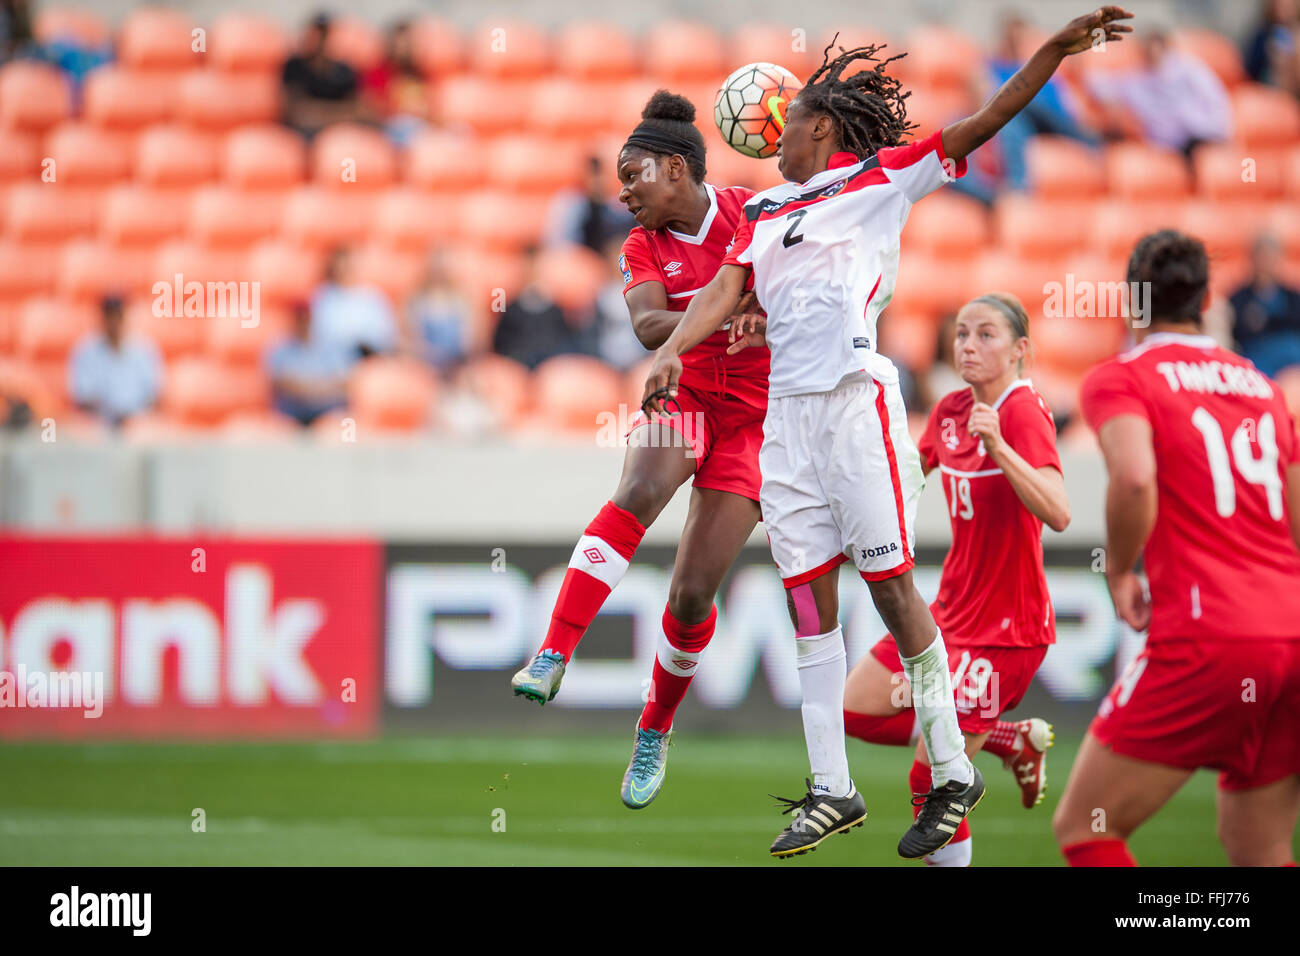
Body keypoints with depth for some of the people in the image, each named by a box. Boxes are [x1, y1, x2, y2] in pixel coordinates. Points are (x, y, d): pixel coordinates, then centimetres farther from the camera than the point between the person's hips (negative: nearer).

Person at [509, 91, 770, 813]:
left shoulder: (752, 212, -4)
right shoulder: (643, 248, 1)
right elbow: (648, 326, -17)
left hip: (753, 414, -2)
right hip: (683, 396, 2)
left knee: (691, 595, -7)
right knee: (637, 493, -34)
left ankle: (655, 733, 17)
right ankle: (552, 657, -38)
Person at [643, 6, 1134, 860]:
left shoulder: (884, 179, 3)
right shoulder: (765, 211, 19)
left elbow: (986, 122, -3)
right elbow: (723, 293, 12)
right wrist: (669, 355, -6)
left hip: (855, 399, -6)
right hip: (787, 409, 6)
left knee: (890, 584, -7)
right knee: (807, 594, 4)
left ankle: (953, 774, 0)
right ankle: (832, 789, 8)